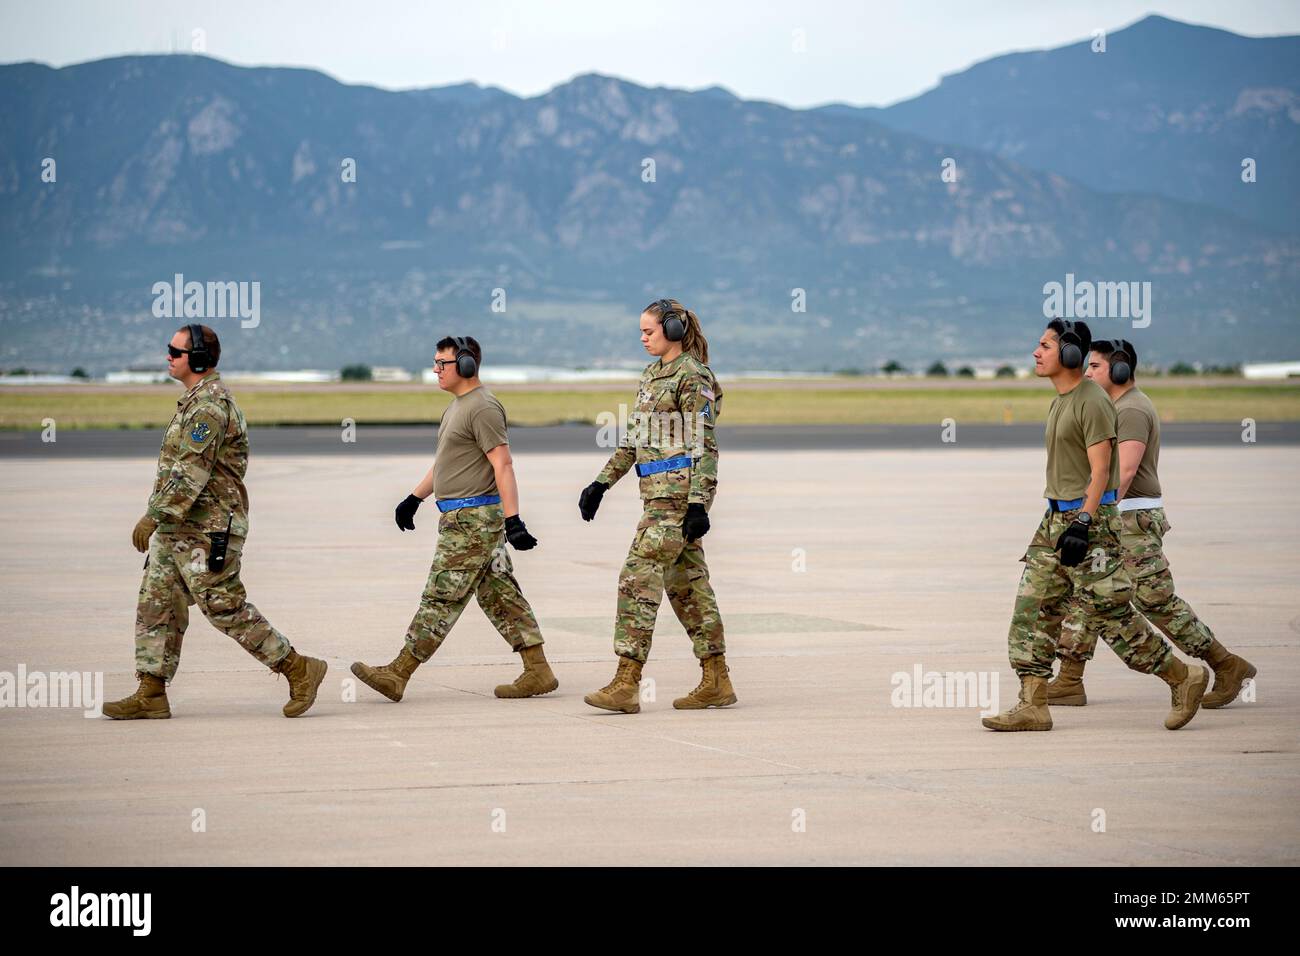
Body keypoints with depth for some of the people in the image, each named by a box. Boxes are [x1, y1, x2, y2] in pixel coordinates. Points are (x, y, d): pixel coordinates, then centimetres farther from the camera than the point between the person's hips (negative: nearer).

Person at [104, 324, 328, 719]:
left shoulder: (210, 406, -18)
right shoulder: (196, 401, 16)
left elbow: (189, 473, -24)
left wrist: (154, 516, -24)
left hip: (206, 532, -10)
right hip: (178, 531, 10)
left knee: (226, 609, -7)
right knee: (156, 605, 6)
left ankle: (299, 670, 2)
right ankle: (150, 696, 6)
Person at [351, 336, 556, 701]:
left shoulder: (483, 407, -14)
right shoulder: (457, 406, 18)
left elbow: (503, 465, -20)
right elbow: (444, 462, 29)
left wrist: (513, 520, -24)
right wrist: (414, 498, 30)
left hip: (473, 520, -11)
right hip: (463, 517, 11)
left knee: (442, 596, -7)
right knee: (500, 596, 9)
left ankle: (398, 674, -5)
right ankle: (538, 672, 10)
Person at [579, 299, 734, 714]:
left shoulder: (693, 377, -10)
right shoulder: (652, 374, 17)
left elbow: (703, 446, -14)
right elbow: (633, 437, 23)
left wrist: (698, 505, -20)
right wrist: (602, 483, 18)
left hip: (678, 489, -10)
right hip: (660, 491, 10)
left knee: (639, 577, -13)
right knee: (685, 582, 10)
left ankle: (626, 683, -15)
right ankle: (716, 682, 14)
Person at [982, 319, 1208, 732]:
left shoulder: (1091, 402, -14)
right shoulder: (1060, 401, 16)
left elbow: (1100, 470, -18)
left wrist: (1082, 525, -24)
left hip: (1089, 518, -9)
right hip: (1057, 518, 9)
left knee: (1108, 613, -6)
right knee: (1032, 608, 2)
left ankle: (1183, 678, 8)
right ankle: (1032, 706, 2)